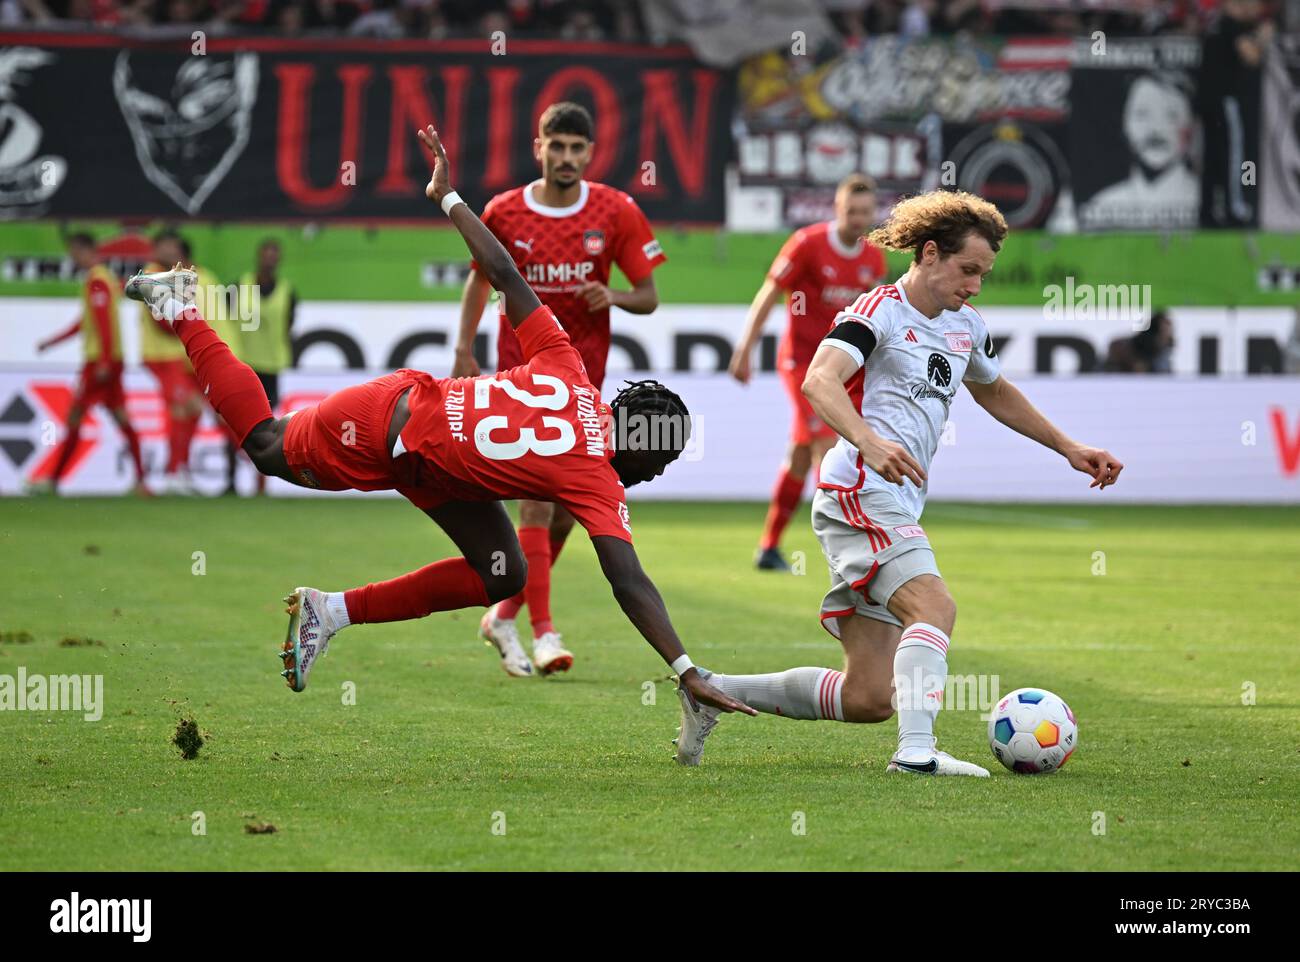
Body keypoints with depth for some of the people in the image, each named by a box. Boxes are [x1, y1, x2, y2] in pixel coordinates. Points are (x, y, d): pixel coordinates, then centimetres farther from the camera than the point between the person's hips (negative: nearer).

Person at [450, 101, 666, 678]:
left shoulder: (616, 213, -3)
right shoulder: (503, 213, -3)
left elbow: (649, 297, 2)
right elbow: (480, 280, 13)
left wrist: (612, 297, -19)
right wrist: (464, 352, 5)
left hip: (583, 371, 3)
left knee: (568, 507, 7)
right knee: (539, 496, -15)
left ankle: (505, 615, 25)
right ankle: (543, 633, -15)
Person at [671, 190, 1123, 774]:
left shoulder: (965, 326, 18)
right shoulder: (881, 310, -8)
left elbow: (994, 393, 38)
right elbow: (820, 380, -25)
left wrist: (1070, 449, 36)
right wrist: (870, 442, -42)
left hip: (896, 507, 8)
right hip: (861, 493, -8)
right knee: (933, 607, -30)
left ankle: (713, 690, 15)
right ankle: (916, 749, -37)